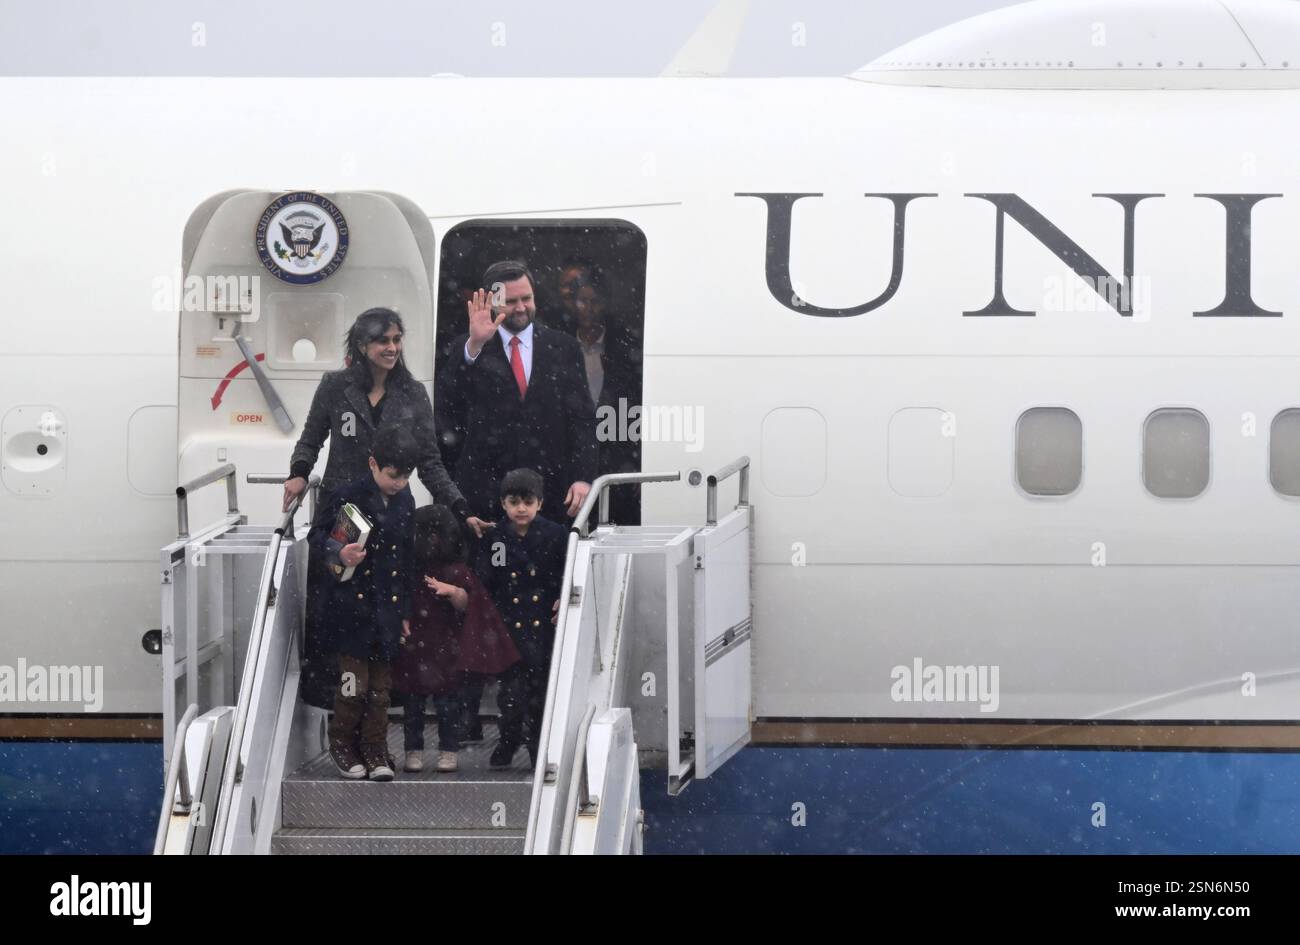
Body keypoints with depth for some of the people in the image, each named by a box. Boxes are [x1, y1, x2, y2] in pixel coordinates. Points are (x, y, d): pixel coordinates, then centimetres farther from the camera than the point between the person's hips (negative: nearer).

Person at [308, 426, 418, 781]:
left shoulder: (405, 502, 5)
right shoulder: (348, 496, -11)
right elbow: (317, 534, -3)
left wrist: (405, 611, 13)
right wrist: (338, 553, -24)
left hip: (388, 606, 5)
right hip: (352, 605, -4)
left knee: (381, 684, 7)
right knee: (355, 680, -3)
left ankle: (375, 748, 16)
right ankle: (342, 744, 15)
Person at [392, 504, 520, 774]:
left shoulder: (456, 571, -3)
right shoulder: (407, 569, 4)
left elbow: (465, 604, -8)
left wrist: (452, 591, -27)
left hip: (447, 648, -2)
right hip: (413, 647, 2)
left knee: (448, 700, 1)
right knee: (413, 701, 5)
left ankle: (448, 751, 9)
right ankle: (413, 751, 11)